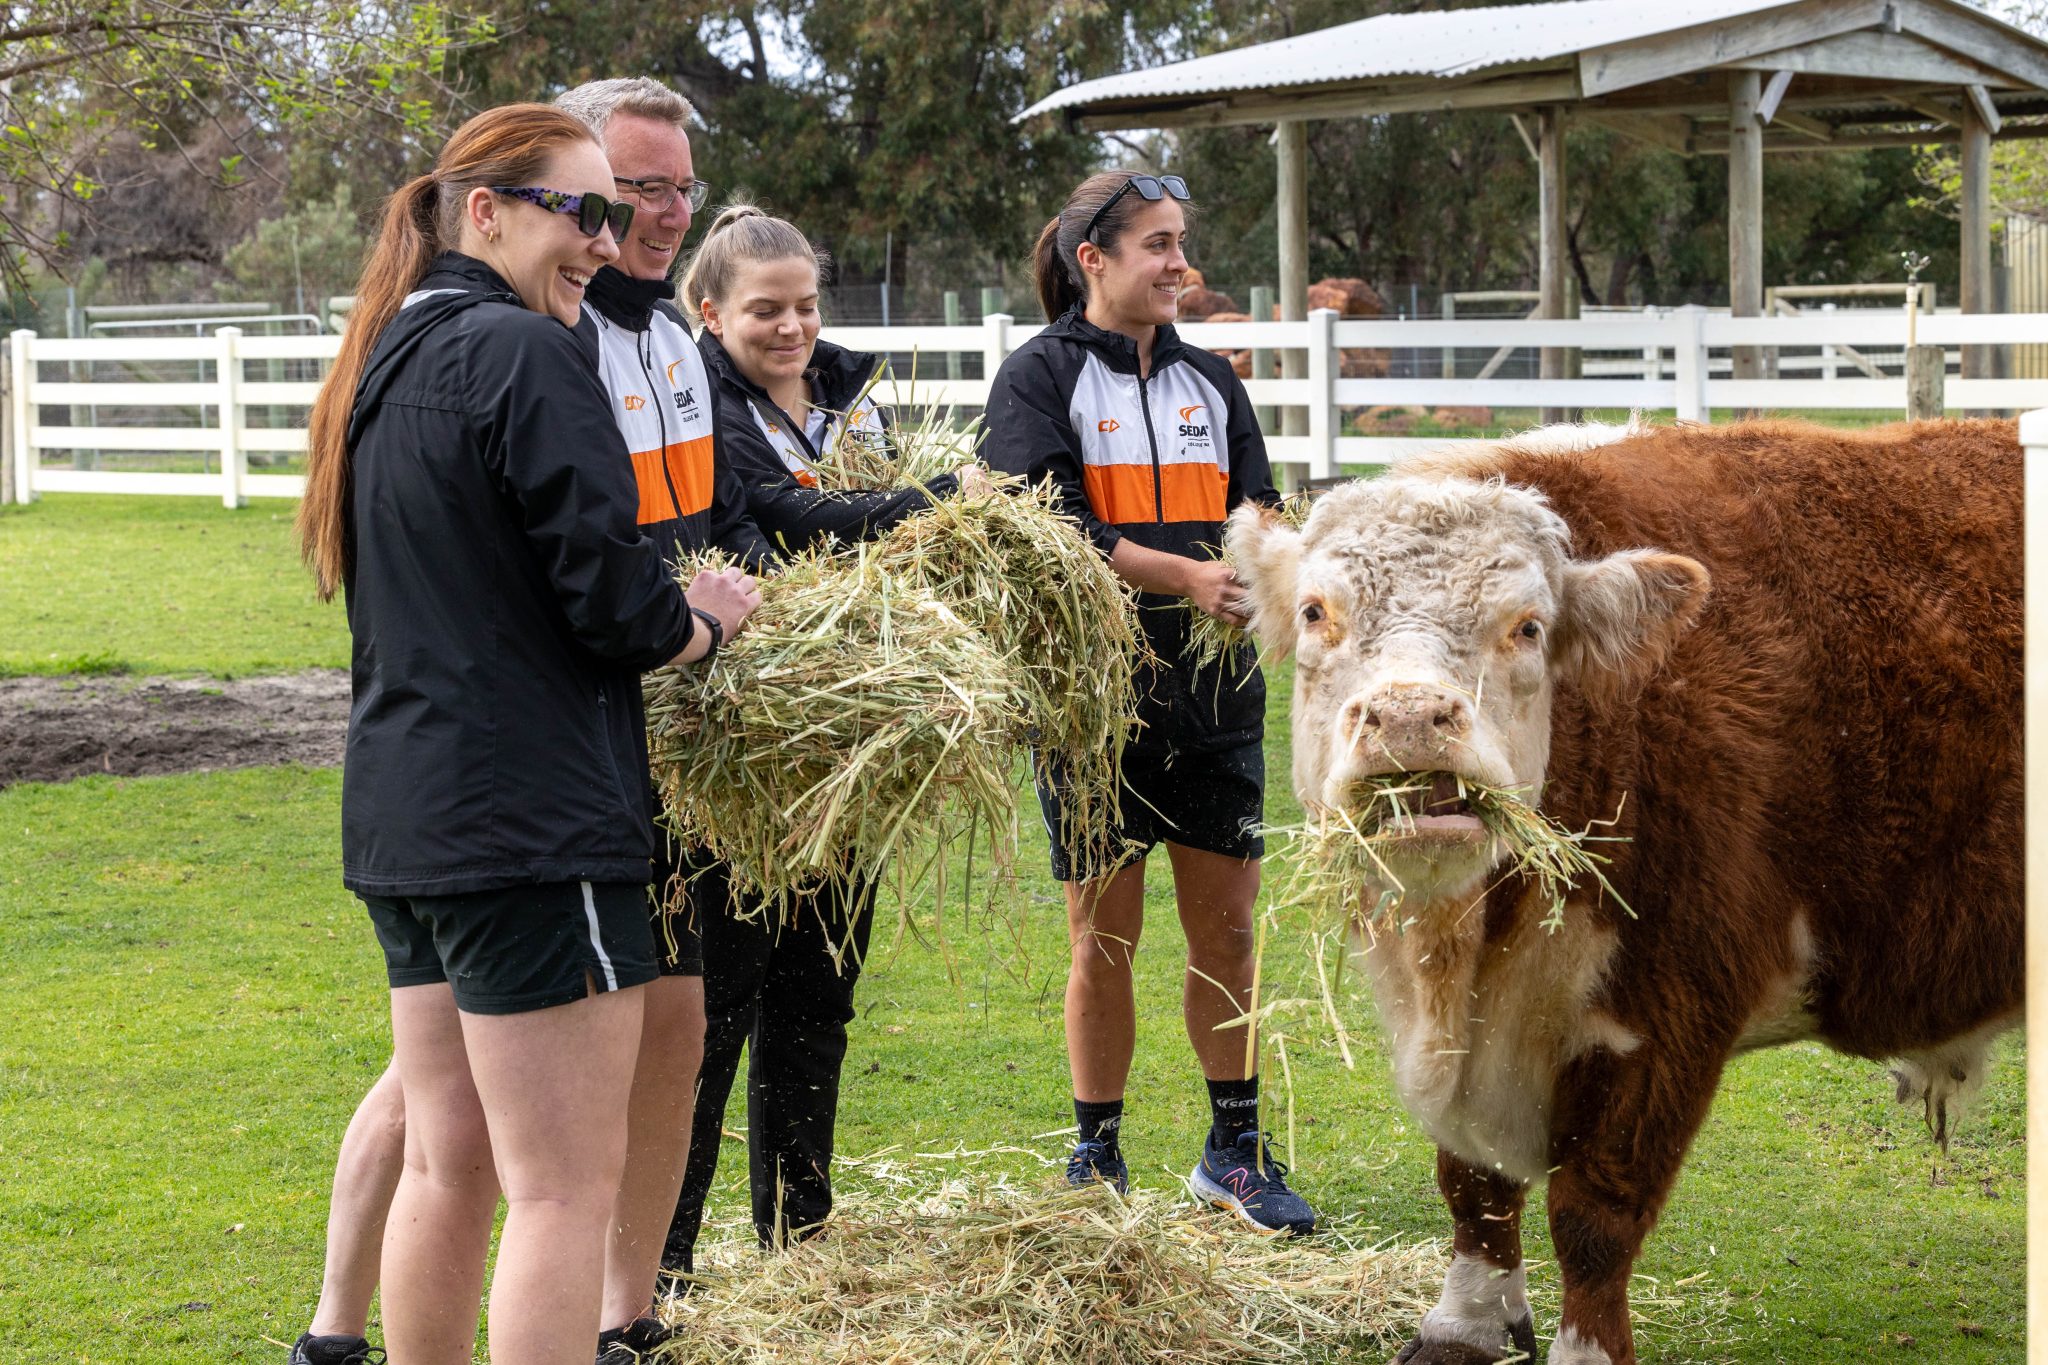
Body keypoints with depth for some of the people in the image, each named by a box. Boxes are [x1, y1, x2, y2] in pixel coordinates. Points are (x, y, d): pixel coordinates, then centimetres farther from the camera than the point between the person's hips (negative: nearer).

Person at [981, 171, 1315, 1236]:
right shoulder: (1041, 377, -2)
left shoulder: (1207, 380, 15)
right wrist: (1182, 576, -23)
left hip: (1213, 689, 4)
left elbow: (1256, 510, 12)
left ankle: (1235, 1149, 19)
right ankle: (1097, 1159, 14)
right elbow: (1045, 527, -13)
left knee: (1225, 925, 7)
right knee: (1105, 934, 2)